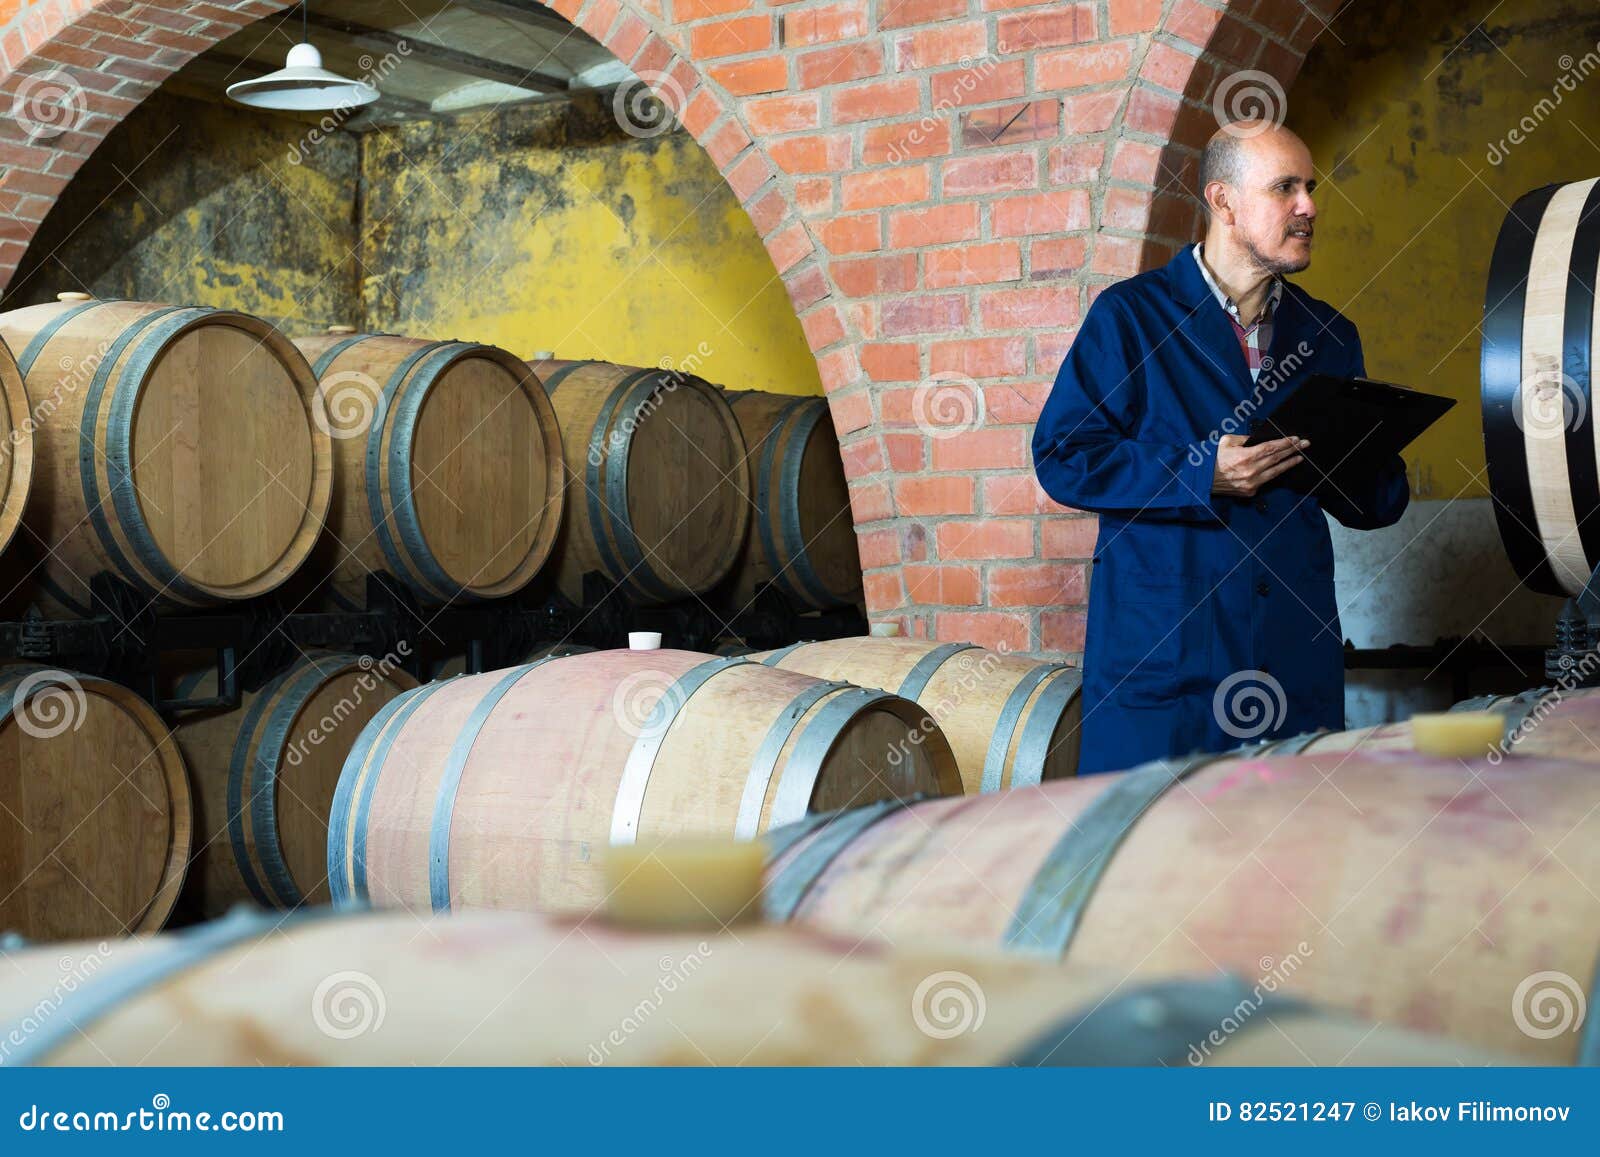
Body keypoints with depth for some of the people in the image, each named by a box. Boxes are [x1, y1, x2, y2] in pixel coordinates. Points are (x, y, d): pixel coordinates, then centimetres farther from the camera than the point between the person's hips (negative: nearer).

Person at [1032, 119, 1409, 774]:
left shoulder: (1328, 335, 16)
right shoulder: (1130, 316, 1)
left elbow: (1378, 502, 16)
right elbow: (1061, 456, -8)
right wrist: (1199, 473, -17)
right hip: (1162, 653, -4)